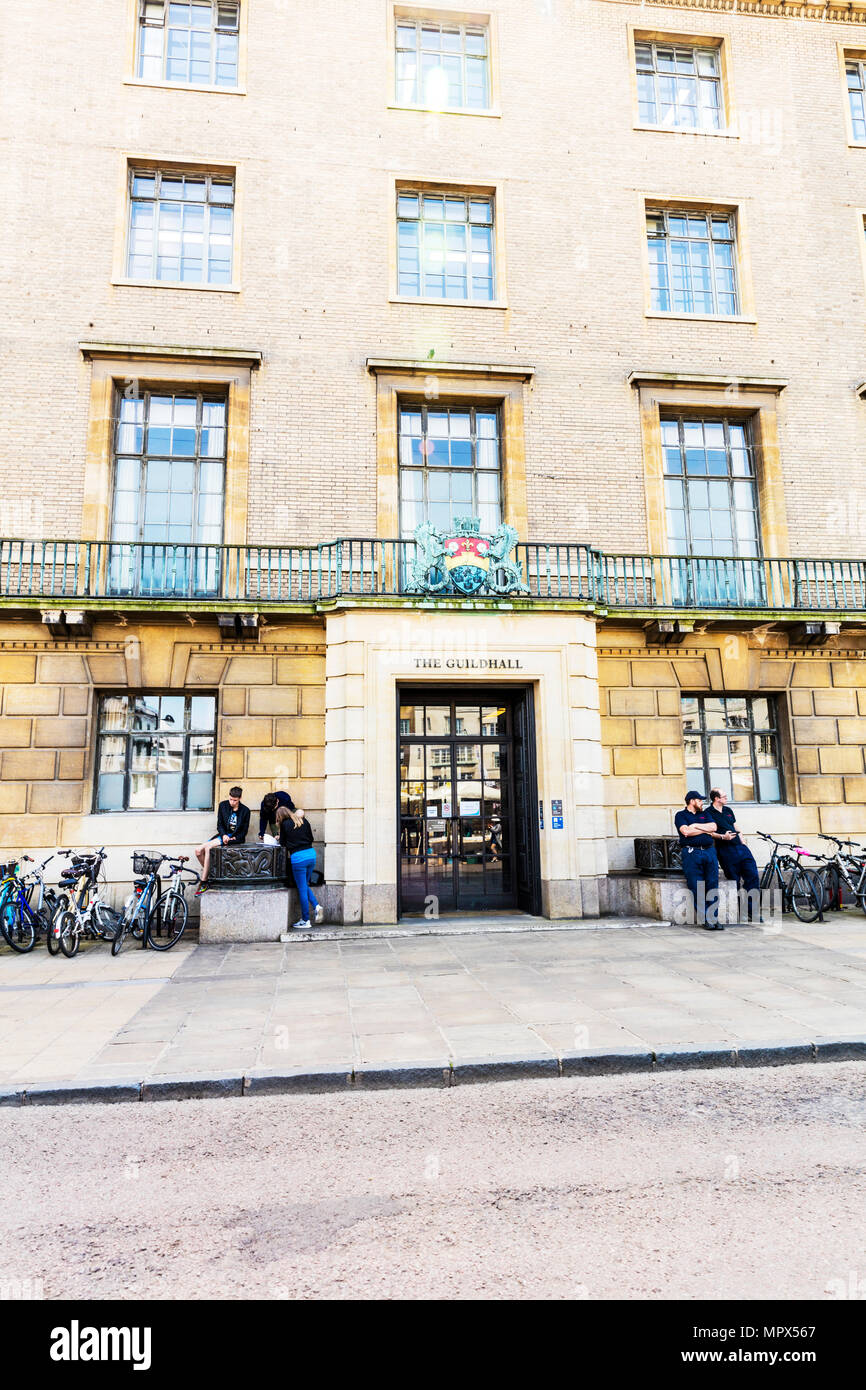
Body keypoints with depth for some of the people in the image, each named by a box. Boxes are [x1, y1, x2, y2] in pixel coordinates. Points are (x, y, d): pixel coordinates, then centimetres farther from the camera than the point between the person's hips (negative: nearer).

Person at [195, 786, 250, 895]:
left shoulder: (245, 811, -4)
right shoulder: (223, 805, 5)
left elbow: (244, 830, 0)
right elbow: (220, 824, 6)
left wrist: (234, 838, -16)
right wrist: (223, 835, -13)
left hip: (236, 838, -6)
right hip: (224, 834, 6)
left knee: (208, 847, -27)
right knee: (198, 851, -13)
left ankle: (203, 883, -23)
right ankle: (208, 872, 8)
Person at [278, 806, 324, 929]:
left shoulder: (285, 824, -1)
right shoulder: (304, 821, 10)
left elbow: (282, 843, 8)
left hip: (298, 857, -5)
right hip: (311, 853, 5)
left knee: (302, 889, 2)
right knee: (305, 885, 22)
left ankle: (305, 921, 7)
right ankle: (317, 906, 1)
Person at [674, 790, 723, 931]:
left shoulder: (705, 814, 24)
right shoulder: (681, 815, 9)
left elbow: (714, 827, 7)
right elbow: (686, 831, -7)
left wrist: (696, 826, 0)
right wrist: (705, 830, 3)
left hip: (709, 851, 4)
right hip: (691, 853, -4)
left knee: (713, 885, -4)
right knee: (697, 888, -8)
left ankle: (713, 918, -1)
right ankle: (704, 919, -5)